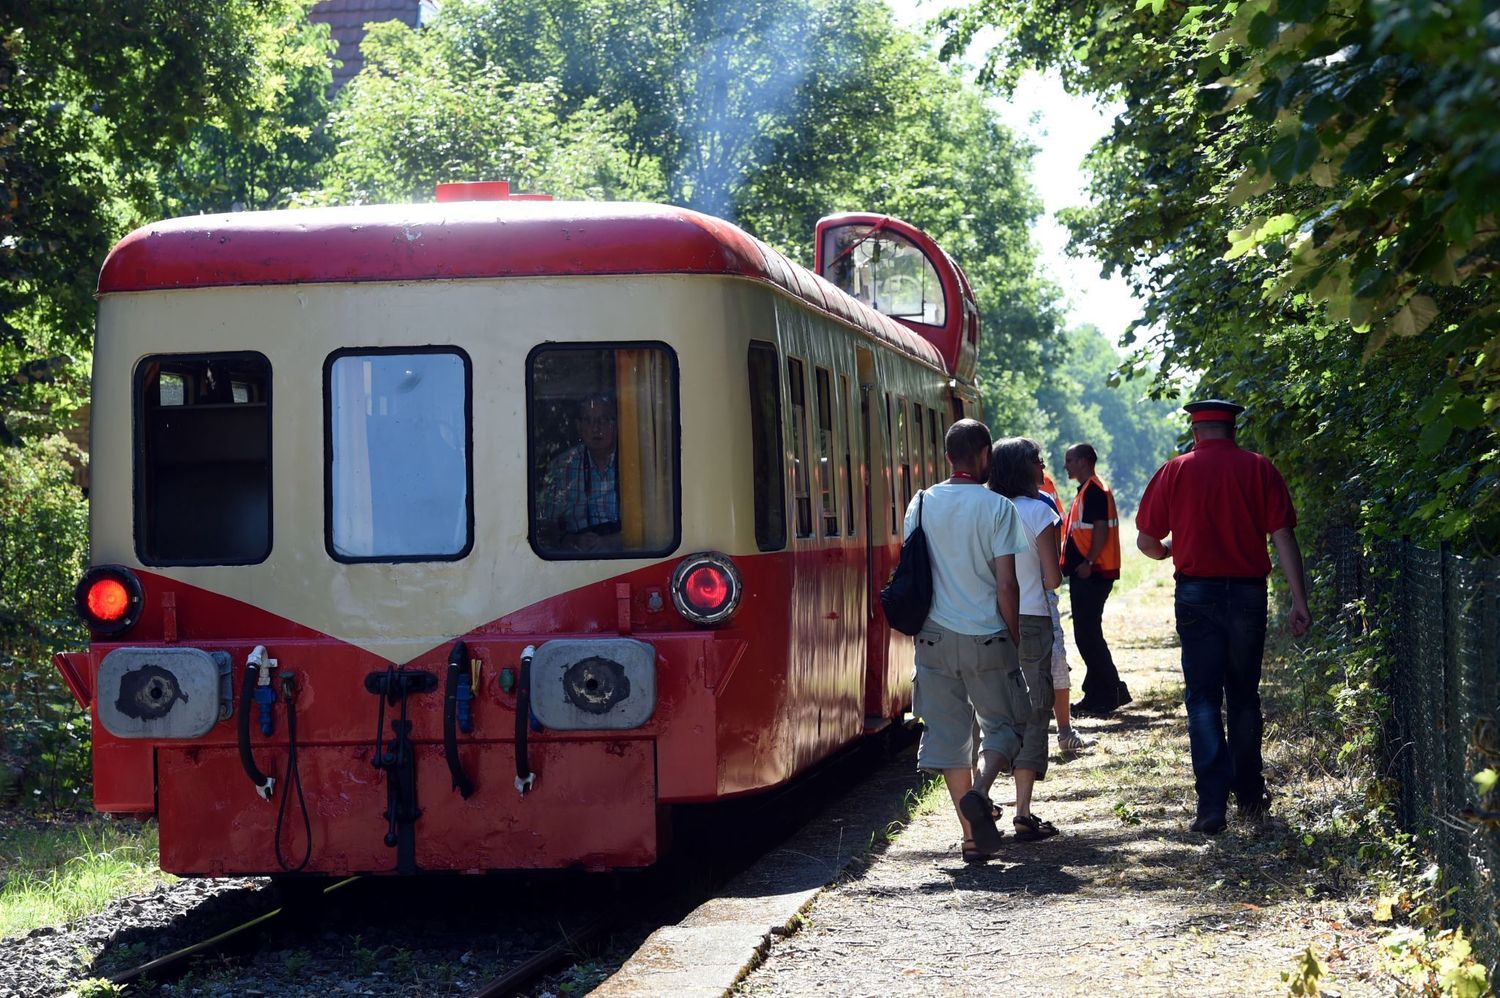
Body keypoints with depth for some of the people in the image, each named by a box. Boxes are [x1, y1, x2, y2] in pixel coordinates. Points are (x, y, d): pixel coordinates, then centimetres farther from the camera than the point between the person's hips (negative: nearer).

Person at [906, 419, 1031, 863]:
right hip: (986, 637, -3)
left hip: (935, 638, 3)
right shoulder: (997, 507, -8)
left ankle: (973, 835, 5)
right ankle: (979, 793, -15)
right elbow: (1006, 584, -9)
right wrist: (1014, 634, 3)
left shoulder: (921, 504, 3)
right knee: (1004, 723, 12)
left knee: (949, 731, 8)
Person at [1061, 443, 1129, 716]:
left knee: (1087, 634, -9)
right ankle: (1096, 696, 18)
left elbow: (1101, 530, -22)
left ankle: (1107, 695, -5)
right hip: (1084, 574, 11)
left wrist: (1088, 563, -24)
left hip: (1092, 574, -11)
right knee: (1087, 634, 13)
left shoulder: (1095, 491, -13)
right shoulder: (1086, 490, 19)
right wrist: (1075, 563, 18)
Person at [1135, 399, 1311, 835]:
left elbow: (1147, 542, 1)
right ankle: (1249, 795, 25)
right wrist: (1299, 600, -4)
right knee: (1244, 695, 16)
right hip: (1248, 591, 1)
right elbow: (1283, 536, -5)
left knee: (1203, 697, 0)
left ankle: (1213, 803, -10)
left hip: (1197, 594, -1)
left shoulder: (1175, 472, -1)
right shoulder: (1259, 469, 0)